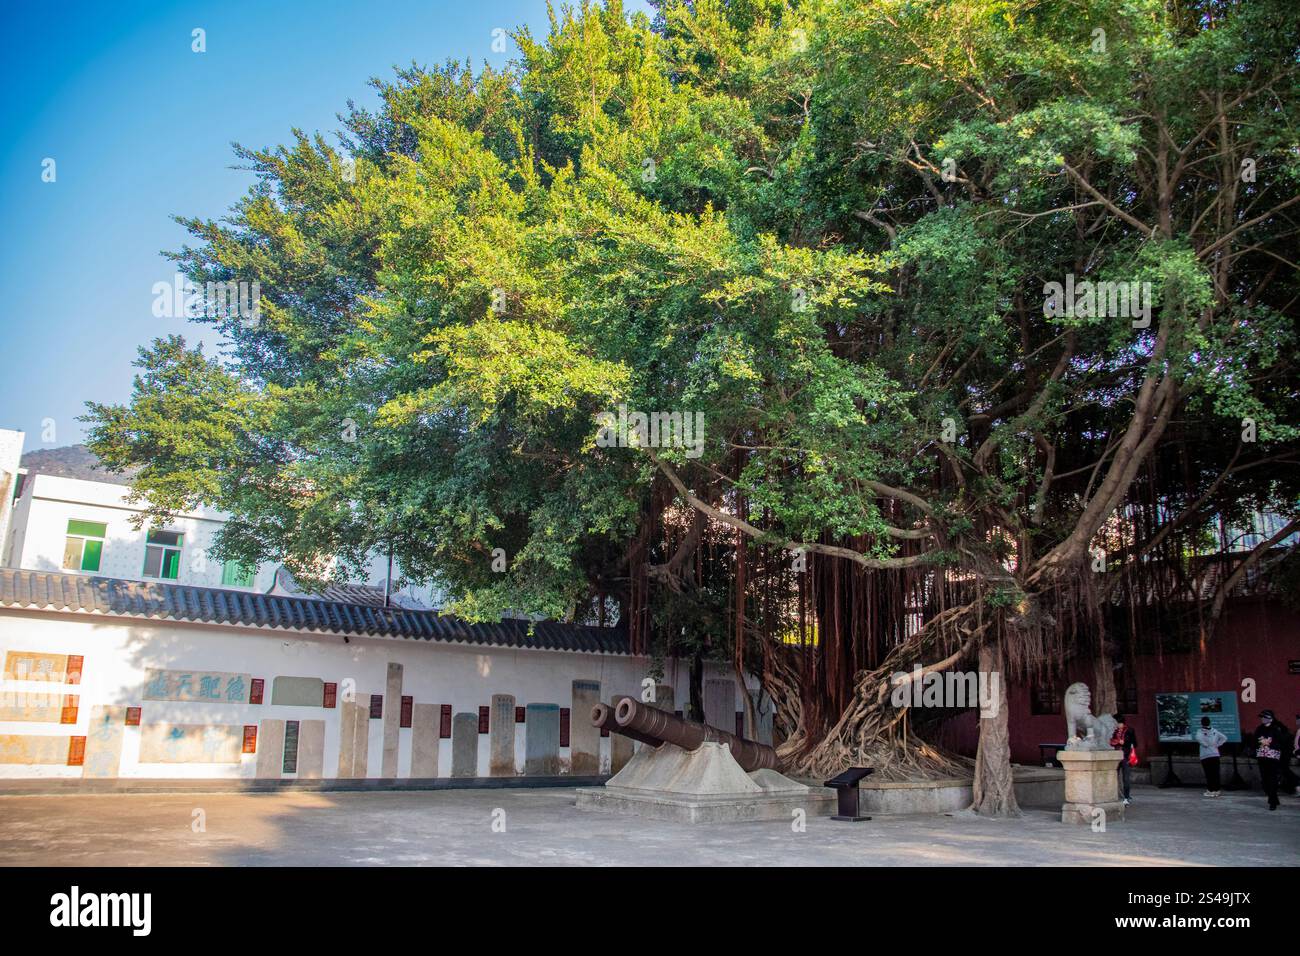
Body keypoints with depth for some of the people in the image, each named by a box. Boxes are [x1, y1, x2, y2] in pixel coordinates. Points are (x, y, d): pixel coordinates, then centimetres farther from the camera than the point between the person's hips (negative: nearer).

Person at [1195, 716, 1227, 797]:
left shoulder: (1200, 731, -3)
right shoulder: (1214, 731, 11)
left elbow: (1198, 738, -23)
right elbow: (1224, 738, 9)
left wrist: (1205, 745, -9)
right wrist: (1217, 744, 6)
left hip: (1205, 756, -4)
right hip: (1215, 755, 4)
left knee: (1209, 774, -3)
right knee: (1216, 773, 7)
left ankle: (1210, 790, -5)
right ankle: (1216, 790, 9)